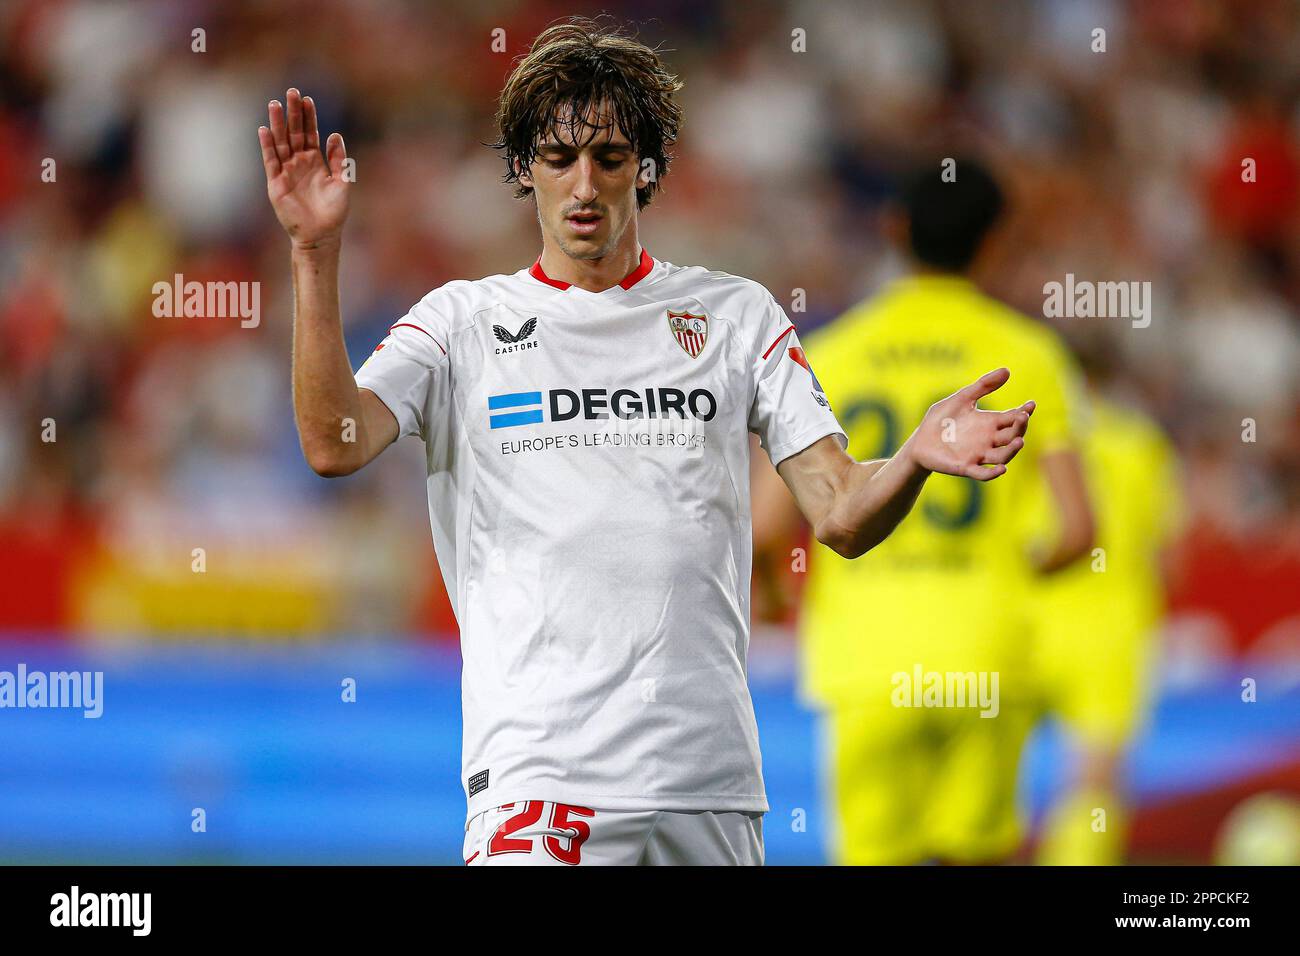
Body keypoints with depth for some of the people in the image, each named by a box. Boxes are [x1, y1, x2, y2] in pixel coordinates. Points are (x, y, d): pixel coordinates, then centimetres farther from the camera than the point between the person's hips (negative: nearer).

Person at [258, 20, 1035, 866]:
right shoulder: (465, 321, 9)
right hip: (537, 770, -2)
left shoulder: (738, 315, 12)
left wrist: (917, 458, -17)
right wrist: (317, 255, -15)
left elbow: (841, 515, 5)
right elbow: (334, 444, -7)